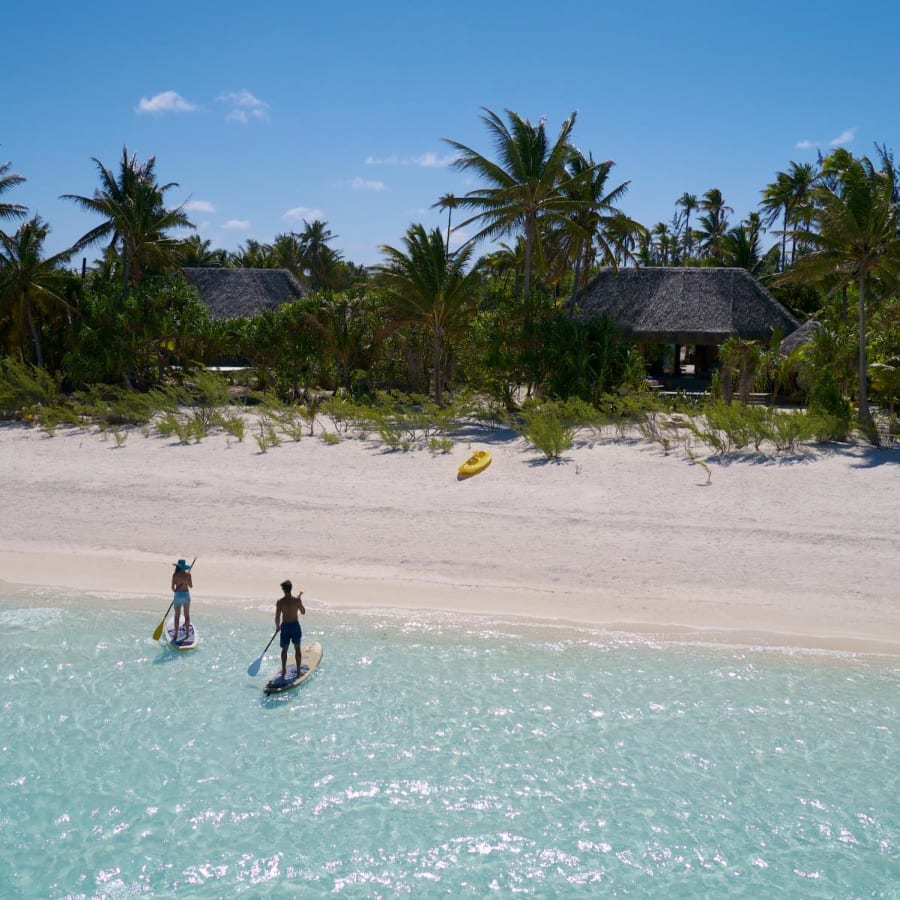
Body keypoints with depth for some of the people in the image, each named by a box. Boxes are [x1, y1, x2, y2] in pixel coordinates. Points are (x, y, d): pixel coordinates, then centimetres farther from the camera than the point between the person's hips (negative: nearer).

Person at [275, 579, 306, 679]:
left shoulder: (280, 602, -13)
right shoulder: (297, 600, -12)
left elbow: (277, 617, -10)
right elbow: (303, 612, 3)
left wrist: (277, 626, 9)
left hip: (285, 626, 0)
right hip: (295, 626, 0)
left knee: (284, 649, 12)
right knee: (297, 648, 13)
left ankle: (284, 671, 15)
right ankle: (298, 671, 18)